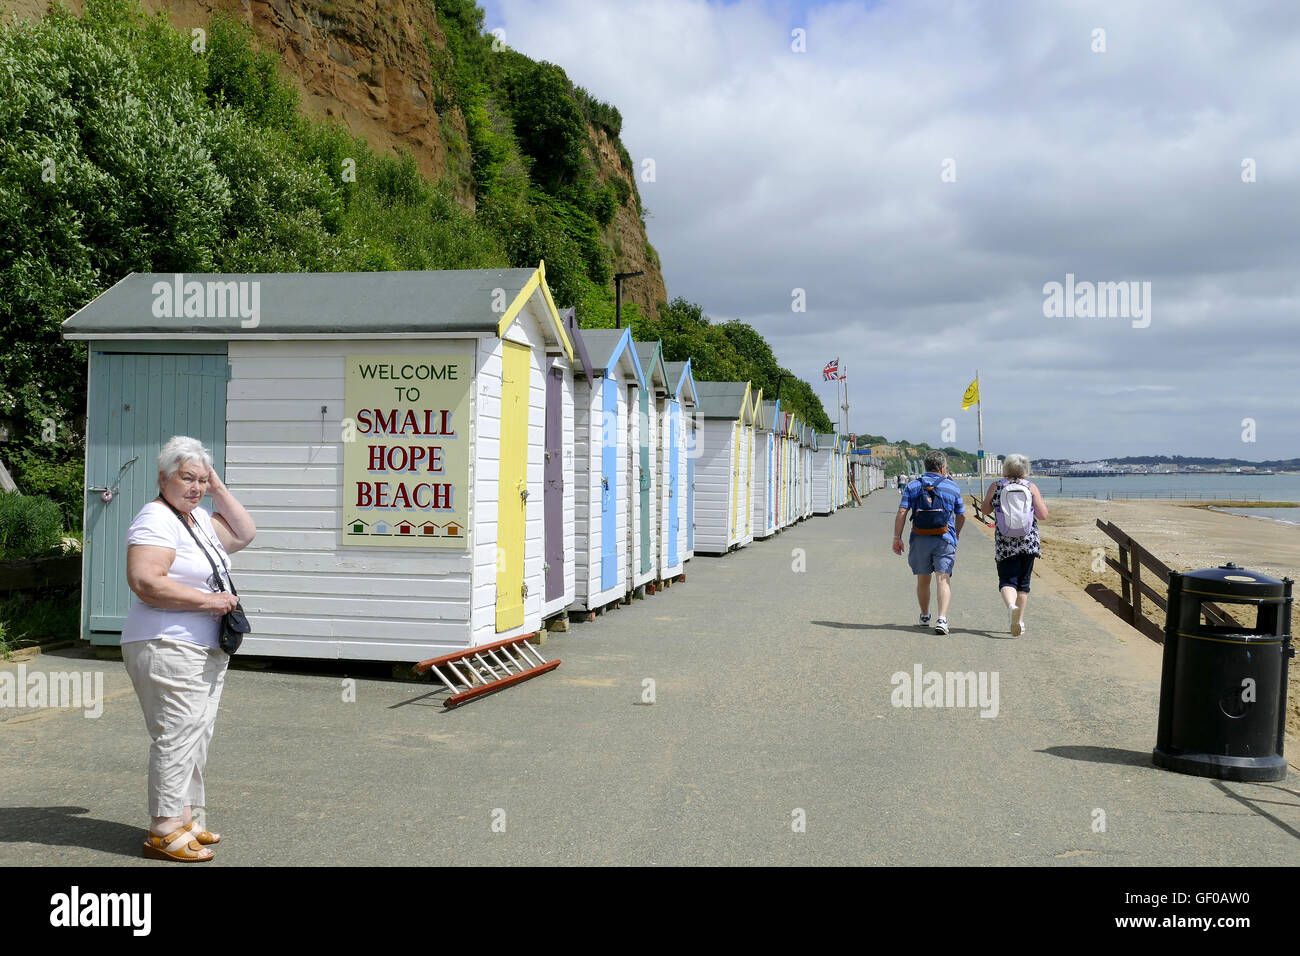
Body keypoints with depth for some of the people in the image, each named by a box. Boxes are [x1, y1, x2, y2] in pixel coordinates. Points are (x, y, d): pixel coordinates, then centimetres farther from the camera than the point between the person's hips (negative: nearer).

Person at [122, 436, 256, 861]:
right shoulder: (156, 520, -15)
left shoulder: (199, 518, 15)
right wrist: (208, 600, -20)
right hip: (168, 649, -10)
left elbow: (243, 534, 20)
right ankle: (164, 831, -3)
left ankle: (183, 819, 23)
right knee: (178, 735, -10)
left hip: (206, 650, 10)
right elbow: (145, 582, -25)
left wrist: (218, 489, 11)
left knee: (197, 735, 14)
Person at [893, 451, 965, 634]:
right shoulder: (953, 487, 5)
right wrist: (956, 534, 31)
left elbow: (902, 512, -5)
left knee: (923, 580, 15)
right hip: (945, 540, -1)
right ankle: (942, 619, -21)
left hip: (919, 540, 1)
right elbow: (961, 516, 14)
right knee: (943, 580, -6)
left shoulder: (912, 486, 4)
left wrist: (897, 537, -2)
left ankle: (925, 617, 30)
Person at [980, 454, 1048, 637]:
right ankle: (1020, 621, 17)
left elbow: (986, 510, 11)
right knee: (1023, 581, 13)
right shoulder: (1031, 487, -2)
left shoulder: (995, 487, -1)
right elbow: (1043, 514, -4)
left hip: (1004, 542, -1)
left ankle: (1011, 605, -31)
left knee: (1007, 580, -1)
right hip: (1028, 541, 1)